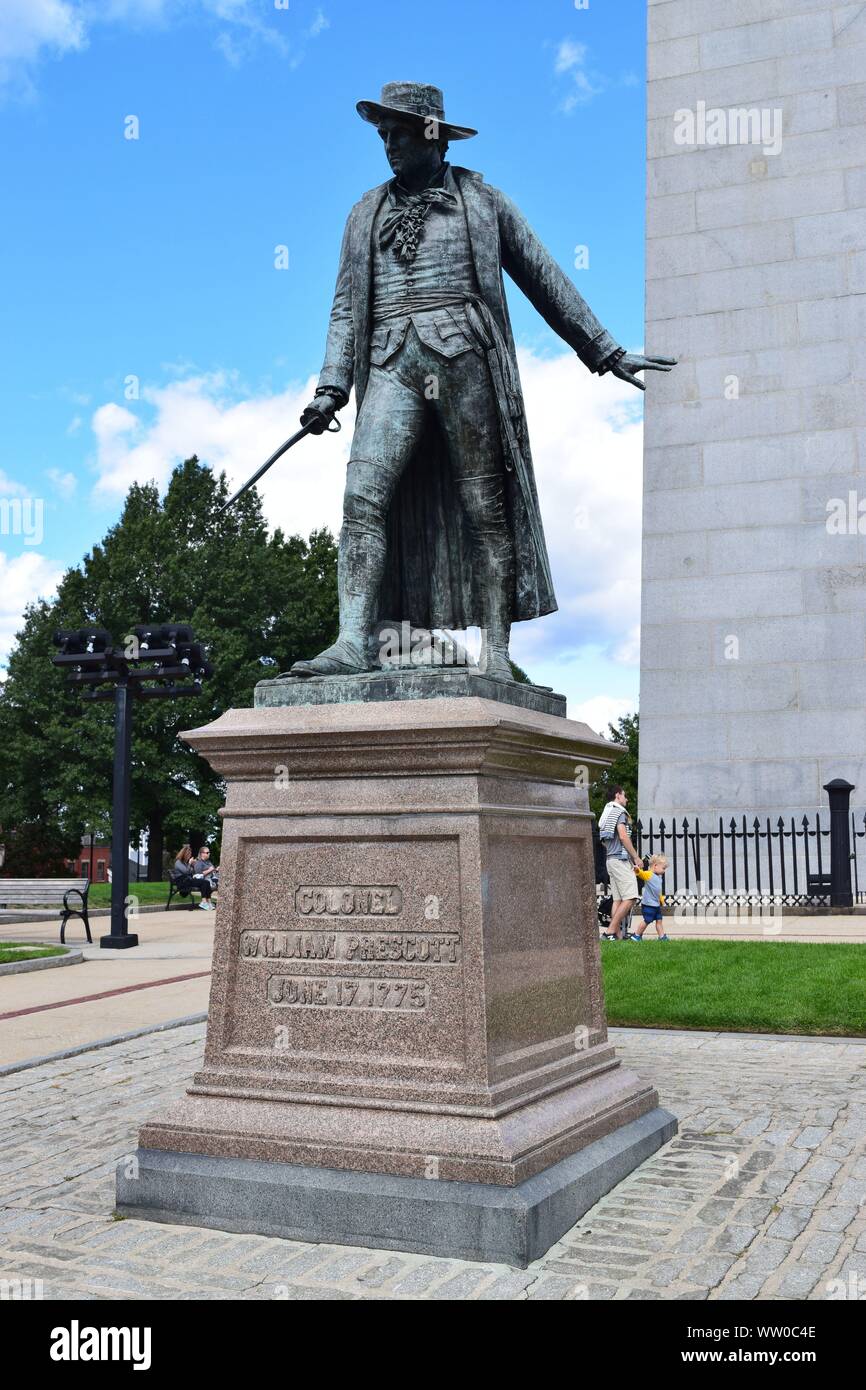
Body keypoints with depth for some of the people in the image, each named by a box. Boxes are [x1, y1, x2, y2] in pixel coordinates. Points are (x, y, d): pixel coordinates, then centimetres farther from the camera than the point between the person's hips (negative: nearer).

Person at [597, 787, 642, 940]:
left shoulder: (607, 813, 21)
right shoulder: (619, 811, -7)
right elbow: (623, 836, -18)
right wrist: (636, 857, -12)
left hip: (610, 859, 10)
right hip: (620, 859, -10)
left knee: (618, 900, 6)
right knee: (630, 898, -12)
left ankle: (618, 935, 1)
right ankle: (611, 931, -17)